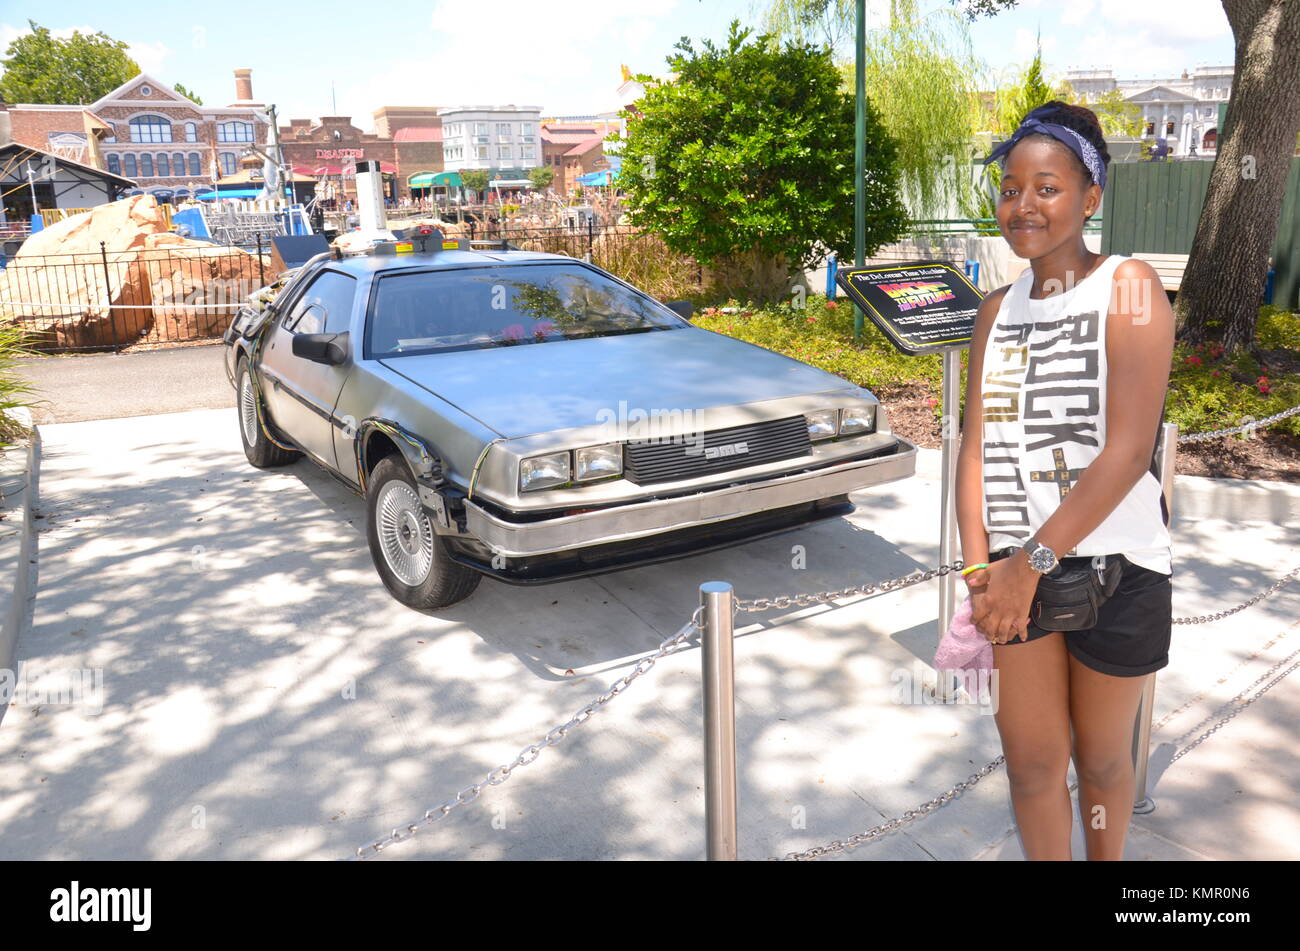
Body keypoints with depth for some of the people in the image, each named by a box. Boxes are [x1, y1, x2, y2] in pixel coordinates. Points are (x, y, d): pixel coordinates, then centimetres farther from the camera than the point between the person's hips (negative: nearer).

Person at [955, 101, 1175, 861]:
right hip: (1020, 567, 3)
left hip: (1113, 564, -3)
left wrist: (1033, 559, -20)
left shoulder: (1128, 286, -7)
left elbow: (1130, 450, -17)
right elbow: (976, 445, 2)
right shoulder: (999, 309, 9)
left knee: (1102, 758, 15)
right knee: (1032, 760, 9)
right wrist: (979, 567, -11)